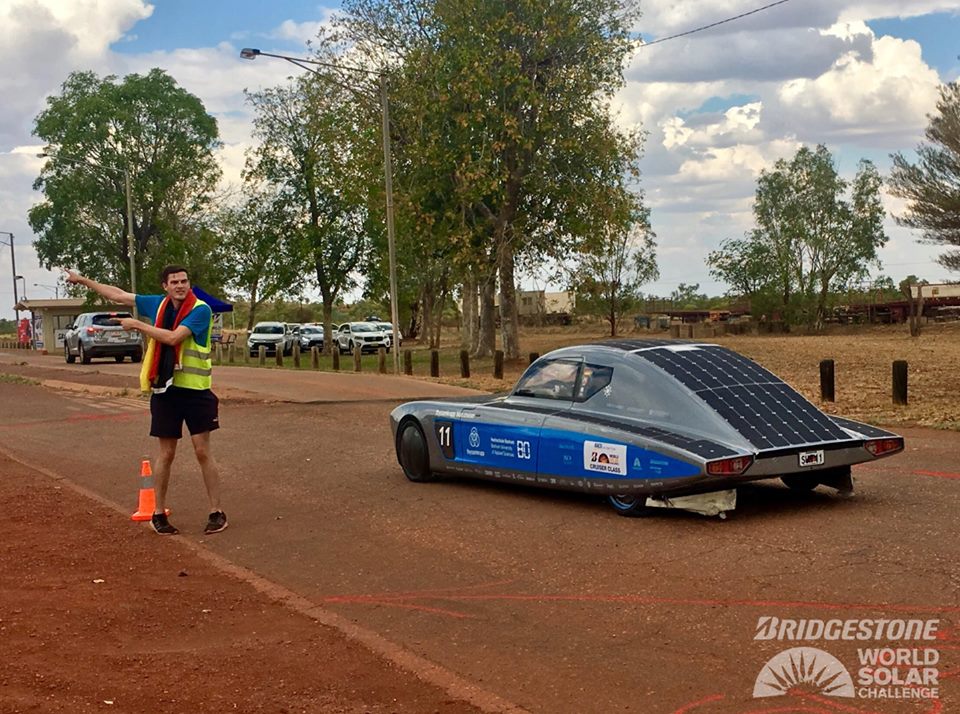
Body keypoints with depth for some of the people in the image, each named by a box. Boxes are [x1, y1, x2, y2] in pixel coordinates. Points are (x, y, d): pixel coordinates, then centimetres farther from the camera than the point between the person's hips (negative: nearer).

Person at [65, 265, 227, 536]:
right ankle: (159, 513, 18)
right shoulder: (157, 304, 5)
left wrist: (136, 324, -13)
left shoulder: (201, 310, -12)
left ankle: (217, 512, 6)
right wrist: (83, 280, 24)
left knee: (203, 452, -1)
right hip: (165, 389, 4)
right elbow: (118, 295, 17)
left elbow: (172, 337, -23)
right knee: (166, 454, 9)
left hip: (196, 390, -4)